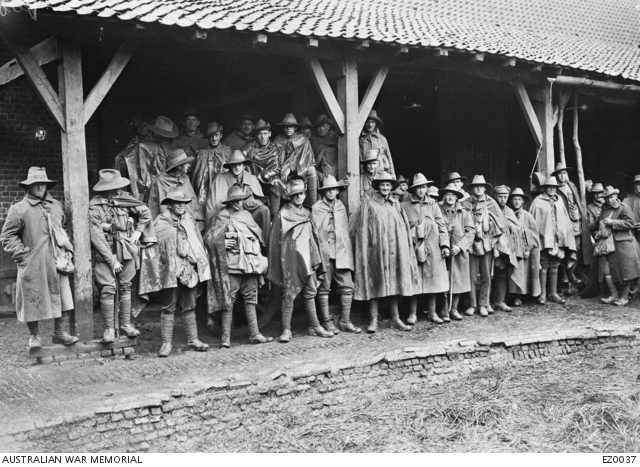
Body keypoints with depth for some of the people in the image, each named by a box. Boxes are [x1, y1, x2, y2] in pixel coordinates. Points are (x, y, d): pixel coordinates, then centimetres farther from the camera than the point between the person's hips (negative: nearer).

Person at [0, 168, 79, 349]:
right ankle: (34, 336, 18)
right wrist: (22, 253, -8)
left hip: (57, 263, 4)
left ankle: (61, 333, 15)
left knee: (62, 298, 4)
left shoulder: (57, 205, 12)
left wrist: (67, 251, 15)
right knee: (33, 301, 4)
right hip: (32, 265, -4)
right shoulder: (19, 208, -4)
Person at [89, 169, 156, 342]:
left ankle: (126, 324, 19)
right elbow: (96, 236, -15)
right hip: (105, 253, -4)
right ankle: (109, 328, 1)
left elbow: (145, 212, 13)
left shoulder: (124, 199, -1)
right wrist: (111, 260, -16)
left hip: (127, 251, 4)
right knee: (108, 289, -10)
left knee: (125, 287, 9)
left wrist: (138, 231, 3)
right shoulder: (95, 206, -13)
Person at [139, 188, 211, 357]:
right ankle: (166, 343, 3)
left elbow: (198, 245, 16)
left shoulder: (189, 221, 11)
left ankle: (193, 339, 19)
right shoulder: (161, 223, -4)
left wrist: (201, 266, 12)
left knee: (189, 307, 11)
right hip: (169, 272, -4)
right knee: (168, 308, -1)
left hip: (188, 271, 5)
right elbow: (151, 247, -5)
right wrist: (157, 271, -10)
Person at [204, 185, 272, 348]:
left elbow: (258, 235, 22)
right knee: (229, 299, -6)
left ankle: (255, 334, 14)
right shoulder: (222, 220, -1)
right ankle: (226, 338, -3)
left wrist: (257, 256, 12)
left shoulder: (247, 216, 15)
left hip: (250, 264, 6)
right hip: (232, 265, -6)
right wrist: (223, 243, -16)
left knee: (250, 298, 9)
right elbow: (208, 238, -6)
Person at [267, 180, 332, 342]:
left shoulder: (307, 213, 15)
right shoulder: (283, 215, -3)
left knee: (310, 293, 9)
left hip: (307, 259, 6)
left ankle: (314, 326, 16)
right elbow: (277, 239, -4)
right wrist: (279, 264, -8)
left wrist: (315, 259, 12)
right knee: (289, 294, -5)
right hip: (291, 259, -6)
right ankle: (286, 330, -1)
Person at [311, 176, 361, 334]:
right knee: (323, 288, 0)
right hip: (323, 252, -4)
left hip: (341, 252, 4)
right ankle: (326, 322, 8)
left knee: (347, 287, -1)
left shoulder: (341, 207, 15)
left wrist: (347, 250, 7)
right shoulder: (316, 208, 2)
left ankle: (345, 321, 7)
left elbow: (346, 230, 15)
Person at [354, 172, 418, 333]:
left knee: (395, 283, 6)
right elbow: (363, 230, -2)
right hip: (376, 251, -4)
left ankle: (395, 319, 12)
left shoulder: (396, 205, 15)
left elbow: (405, 229, 14)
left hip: (396, 251, 4)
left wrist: (406, 249, 6)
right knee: (375, 284, -3)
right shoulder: (369, 204, 3)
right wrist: (365, 251, -10)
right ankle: (373, 320, 1)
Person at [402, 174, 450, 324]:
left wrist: (444, 245, -1)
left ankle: (431, 312, 12)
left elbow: (442, 226, 8)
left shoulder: (433, 206, 11)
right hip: (413, 248, -2)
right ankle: (412, 313, 7)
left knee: (432, 279, 3)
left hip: (432, 248, 2)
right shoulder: (404, 206, 4)